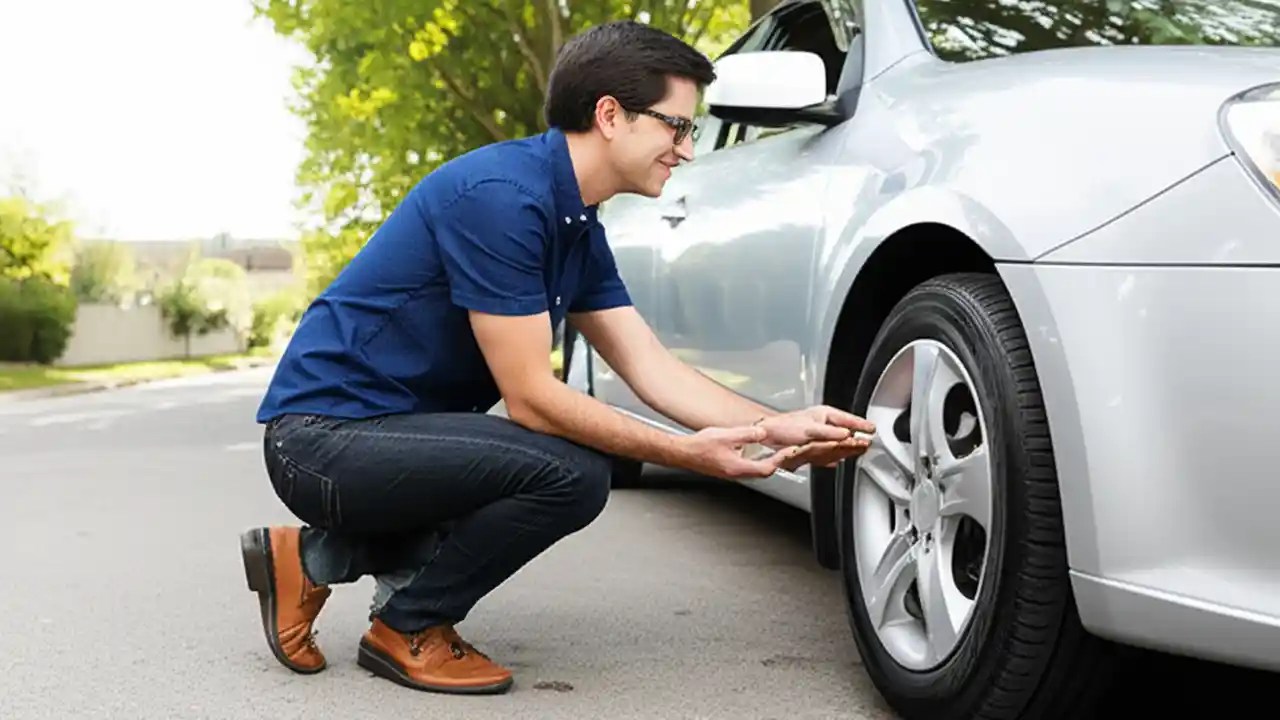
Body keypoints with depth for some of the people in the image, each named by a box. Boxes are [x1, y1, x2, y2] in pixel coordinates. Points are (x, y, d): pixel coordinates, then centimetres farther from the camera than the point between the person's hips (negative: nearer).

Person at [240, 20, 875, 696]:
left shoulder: (579, 229, 9)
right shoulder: (502, 195, -21)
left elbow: (653, 369, 7)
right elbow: (530, 396, -21)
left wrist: (779, 427, -3)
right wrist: (689, 454, -20)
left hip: (390, 423, 10)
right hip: (326, 435, -10)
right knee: (573, 473, -23)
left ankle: (320, 556, 13)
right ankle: (408, 629, 1)